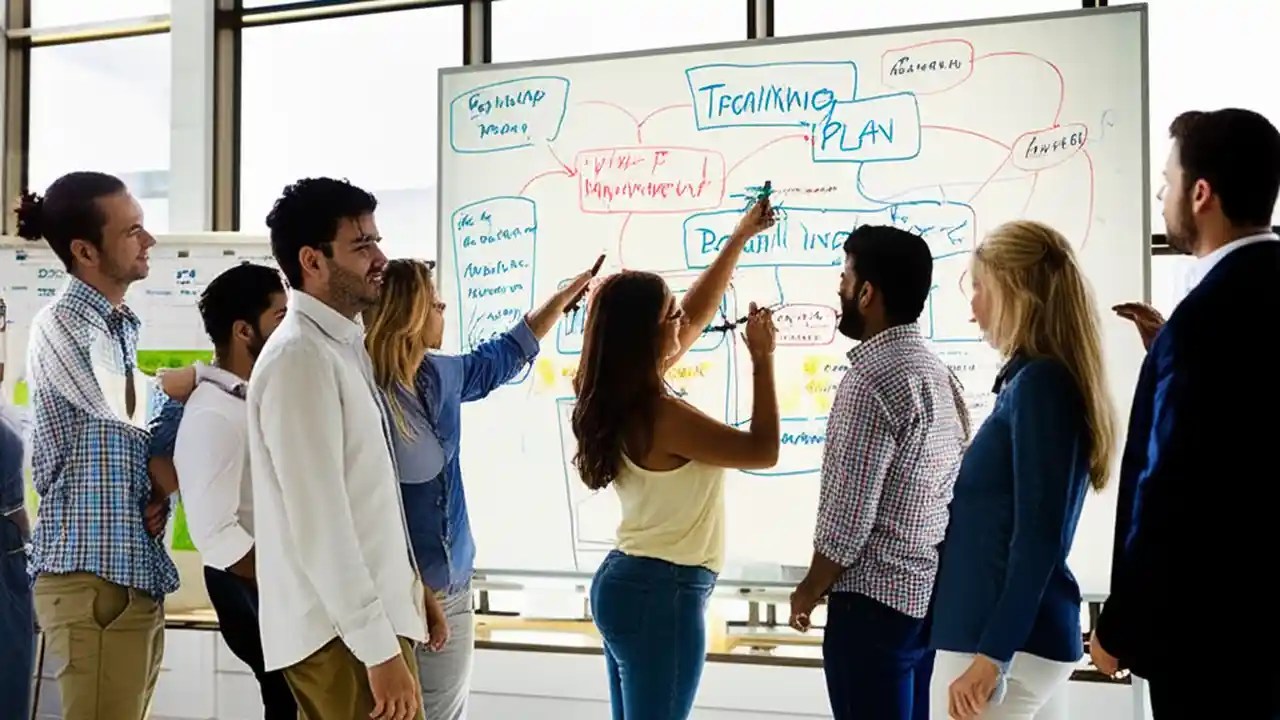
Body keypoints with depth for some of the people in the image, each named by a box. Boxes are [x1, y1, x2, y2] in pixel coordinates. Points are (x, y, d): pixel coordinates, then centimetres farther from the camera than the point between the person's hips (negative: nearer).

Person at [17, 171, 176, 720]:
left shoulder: (120, 328, 16)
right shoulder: (61, 324, -11)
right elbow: (137, 417, -13)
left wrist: (160, 492, 0)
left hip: (136, 572, 8)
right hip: (93, 576, -8)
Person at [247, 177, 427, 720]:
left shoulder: (342, 346, 13)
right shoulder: (300, 358, -16)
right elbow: (319, 525, -21)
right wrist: (380, 648, -21)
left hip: (362, 616, 9)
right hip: (341, 631, -9)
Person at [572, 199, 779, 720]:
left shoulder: (626, 396, 5)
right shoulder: (658, 415, -22)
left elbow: (700, 311, 16)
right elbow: (763, 451, -14)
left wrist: (740, 237, 19)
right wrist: (762, 358, -8)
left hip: (627, 580, 10)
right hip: (661, 593, -10)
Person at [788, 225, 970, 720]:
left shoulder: (872, 380, -19)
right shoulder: (937, 373, 10)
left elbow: (848, 515, -19)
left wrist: (809, 591, -4)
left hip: (874, 602, -9)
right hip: (928, 593, 9)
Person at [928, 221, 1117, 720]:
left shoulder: (1038, 383, -15)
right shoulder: (1042, 379, 12)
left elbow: (1039, 536, -20)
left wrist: (991, 655, -20)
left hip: (1005, 642, -9)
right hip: (1038, 637, 9)